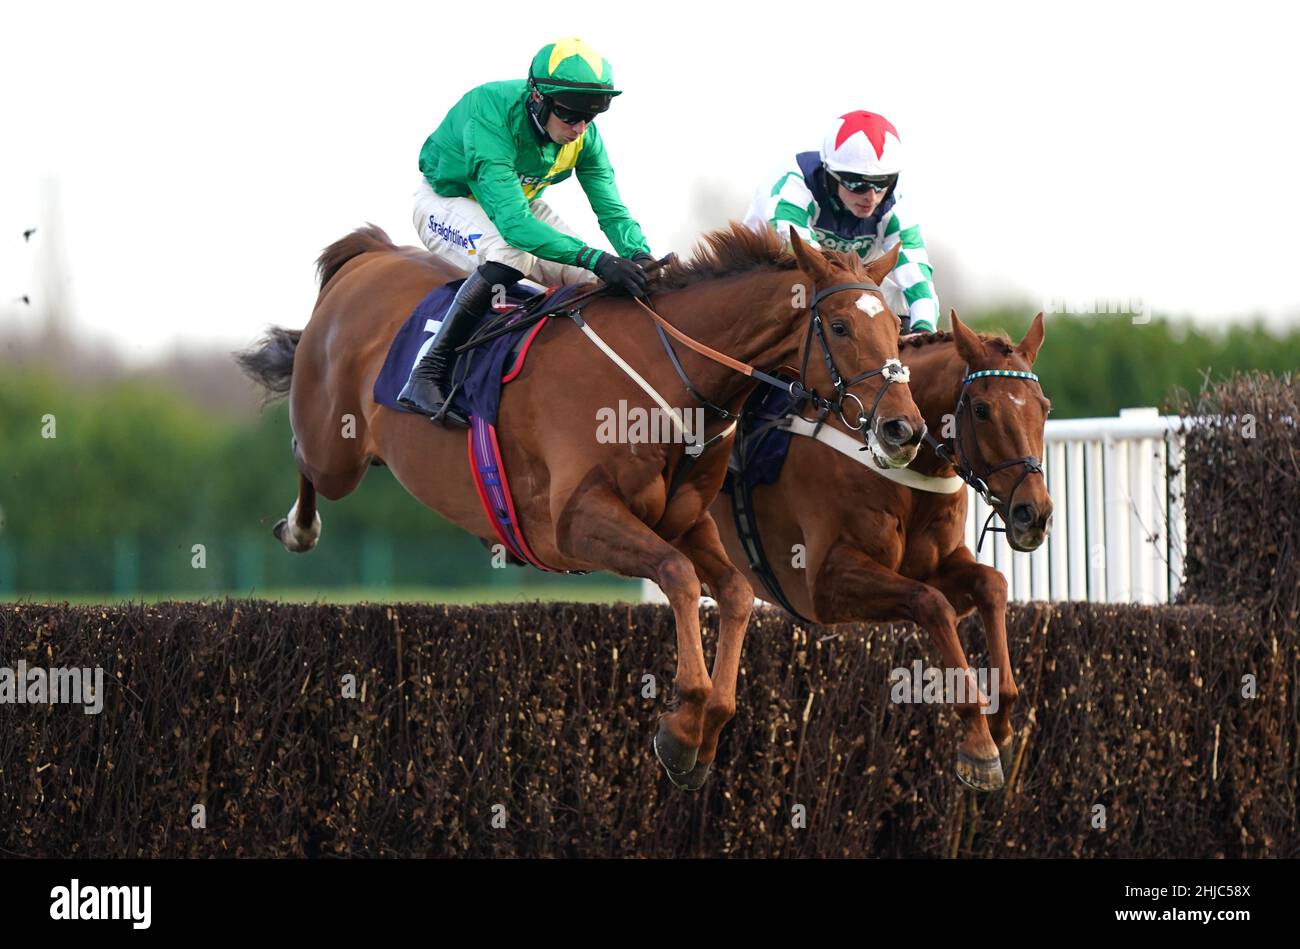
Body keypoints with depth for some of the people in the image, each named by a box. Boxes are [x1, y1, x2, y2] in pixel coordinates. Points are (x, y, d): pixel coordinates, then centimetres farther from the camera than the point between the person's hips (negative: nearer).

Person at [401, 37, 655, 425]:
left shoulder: (584, 137, -20)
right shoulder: (489, 120, -40)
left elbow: (612, 212, -14)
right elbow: (512, 222, -49)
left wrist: (639, 256, -37)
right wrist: (594, 258, -58)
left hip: (519, 200, 7)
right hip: (447, 200, -7)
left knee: (591, 280, -10)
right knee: (508, 255, -37)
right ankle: (427, 375, -34)